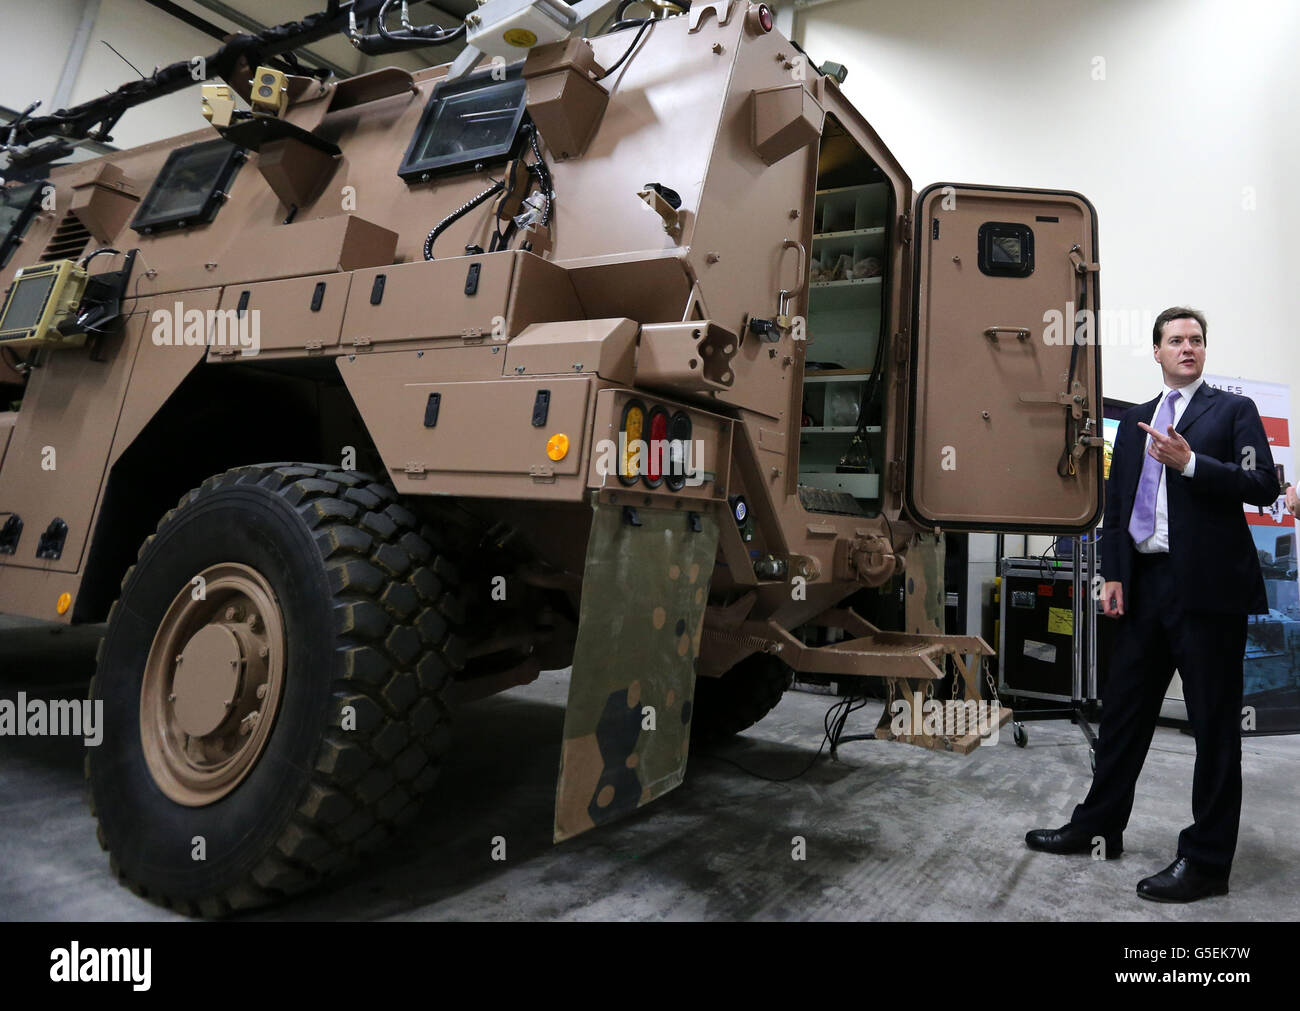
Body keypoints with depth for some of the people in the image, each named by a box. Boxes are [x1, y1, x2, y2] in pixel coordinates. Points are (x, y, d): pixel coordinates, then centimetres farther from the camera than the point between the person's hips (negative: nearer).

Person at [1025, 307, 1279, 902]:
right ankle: (1099, 828, 25)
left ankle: (1206, 860, 13)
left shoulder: (1233, 410, 4)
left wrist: (1190, 463, -18)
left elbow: (1263, 485, -7)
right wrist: (1113, 574, 6)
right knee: (1123, 709, 12)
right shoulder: (1135, 421, 17)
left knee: (1214, 724, 2)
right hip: (1145, 581, 5)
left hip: (1209, 584, -5)